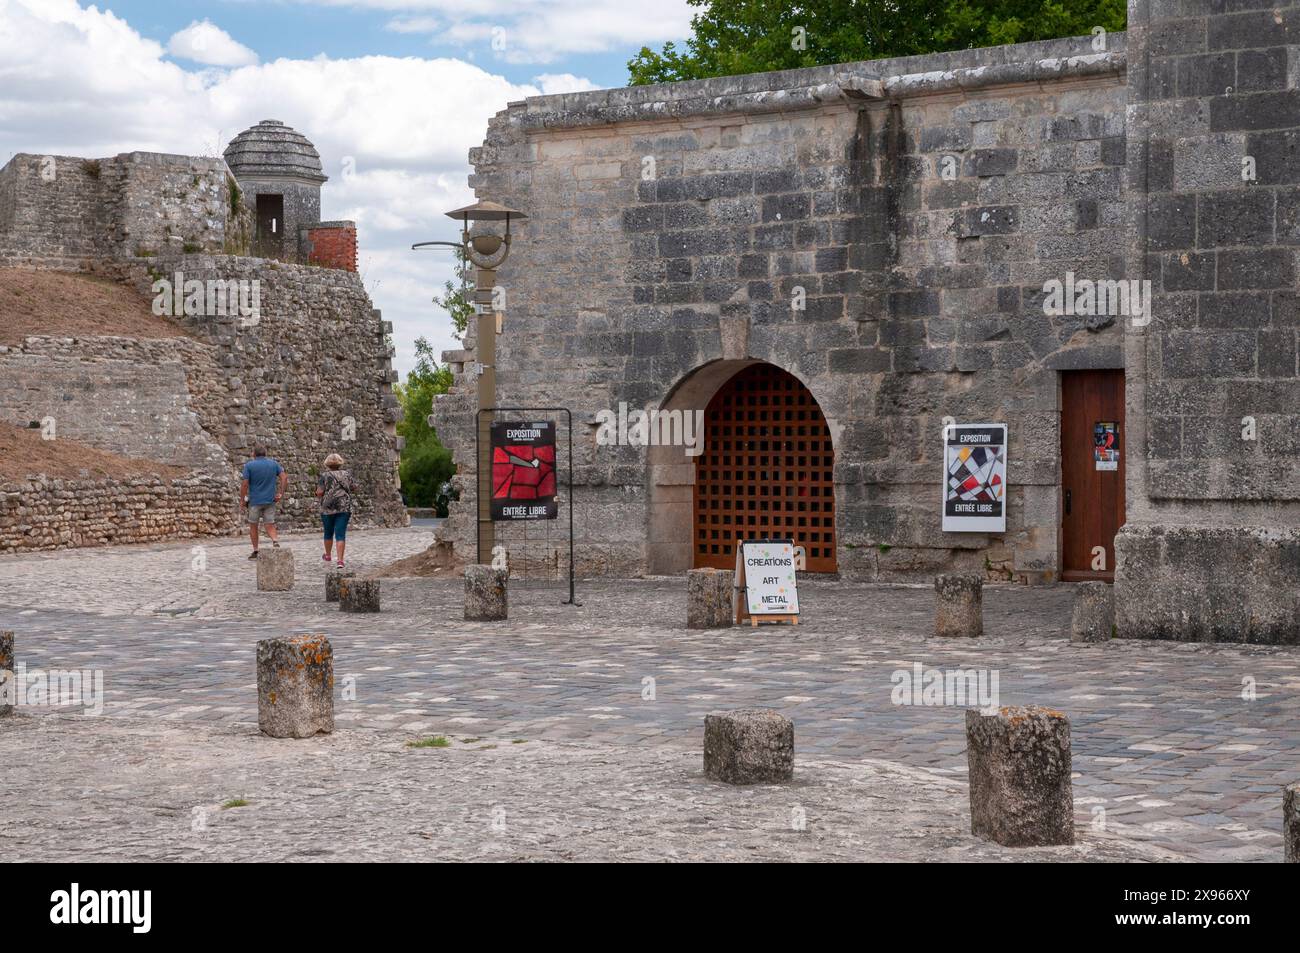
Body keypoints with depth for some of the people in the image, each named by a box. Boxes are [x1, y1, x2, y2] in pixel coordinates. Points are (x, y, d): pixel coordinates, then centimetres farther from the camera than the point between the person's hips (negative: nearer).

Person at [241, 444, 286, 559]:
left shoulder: (249, 465, -7)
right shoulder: (273, 464, 4)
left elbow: (244, 484, -11)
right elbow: (284, 477, -3)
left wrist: (242, 500, -1)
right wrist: (280, 493, 2)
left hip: (255, 500, -3)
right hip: (270, 500, 3)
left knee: (253, 525, 13)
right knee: (270, 525, 6)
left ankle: (255, 551, 15)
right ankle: (275, 540, -24)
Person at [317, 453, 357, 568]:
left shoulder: (324, 476, -4)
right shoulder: (346, 474, 4)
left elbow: (319, 492, -11)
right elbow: (354, 488, 6)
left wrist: (319, 496, 12)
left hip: (328, 508, -1)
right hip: (344, 508, 1)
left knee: (328, 533, 18)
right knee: (340, 534, -3)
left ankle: (328, 555, 37)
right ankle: (340, 560, -14)